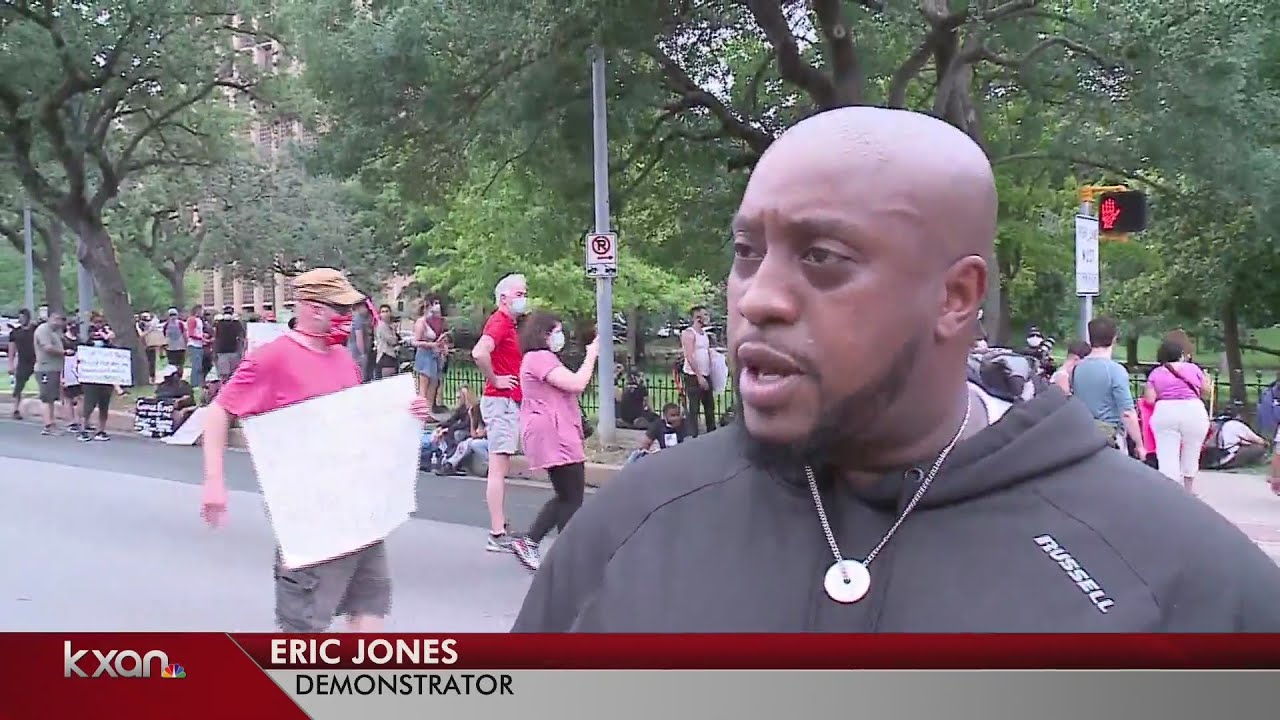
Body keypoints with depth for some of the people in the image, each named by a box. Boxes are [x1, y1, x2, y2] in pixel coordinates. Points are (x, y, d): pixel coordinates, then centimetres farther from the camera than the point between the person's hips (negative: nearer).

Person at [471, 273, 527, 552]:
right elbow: (479, 353, -32)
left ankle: (501, 528, 21)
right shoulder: (499, 322, -14)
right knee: (498, 469, -9)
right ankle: (497, 535, -9)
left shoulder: (508, 323, 16)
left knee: (501, 469, 14)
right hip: (501, 401, -10)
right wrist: (495, 380, -20)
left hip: (510, 402, 10)